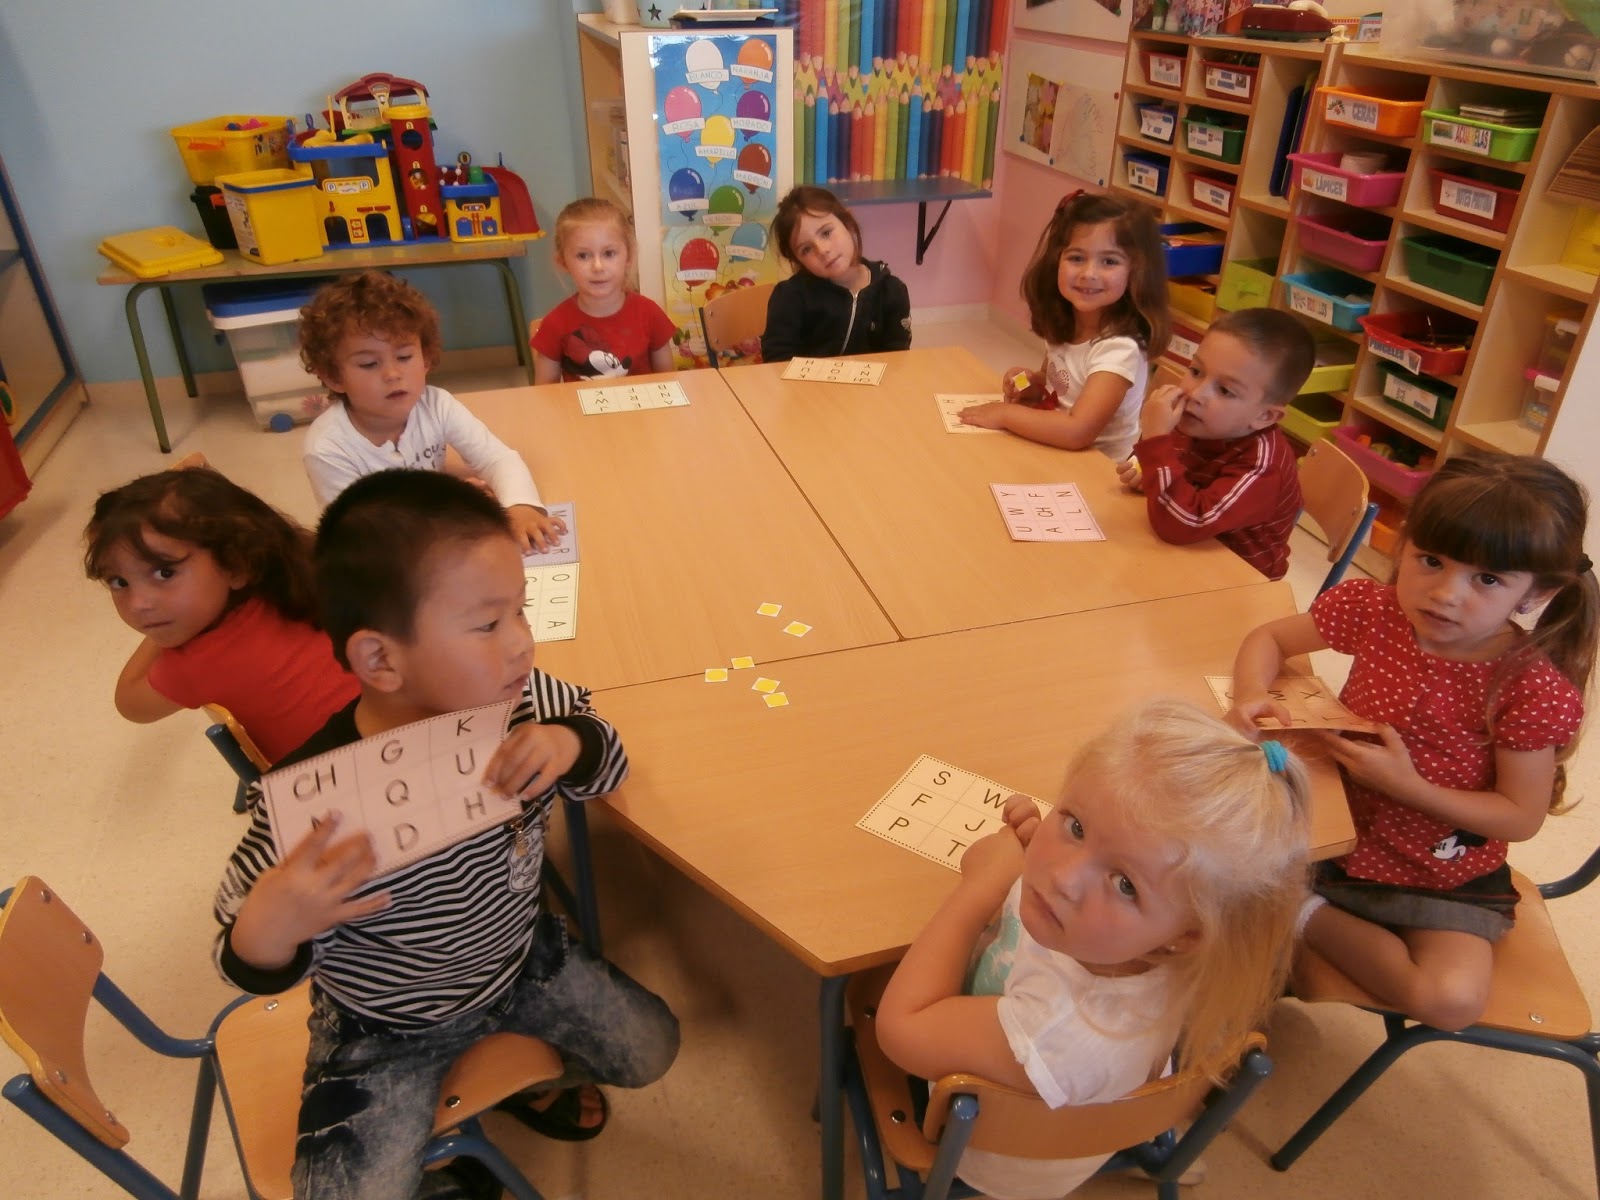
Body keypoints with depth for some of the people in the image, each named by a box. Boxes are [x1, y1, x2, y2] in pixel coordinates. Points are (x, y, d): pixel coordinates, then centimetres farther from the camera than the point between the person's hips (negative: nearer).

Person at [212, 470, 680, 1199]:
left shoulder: (524, 705, -23)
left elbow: (606, 756, -4)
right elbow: (254, 967, -20)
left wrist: (572, 744, -29)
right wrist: (264, 936, -45)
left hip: (521, 958, 4)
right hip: (387, 1031, -4)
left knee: (650, 1053, 13)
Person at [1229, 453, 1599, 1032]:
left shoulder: (1532, 688, -22)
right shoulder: (1373, 610, -12)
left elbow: (1521, 817, -15)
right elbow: (1269, 638, 0)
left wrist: (1408, 787, -28)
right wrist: (1251, 694, -22)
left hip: (1445, 875, -2)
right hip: (1340, 827, 2)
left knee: (1452, 1000, -26)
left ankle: (1309, 914, -7)